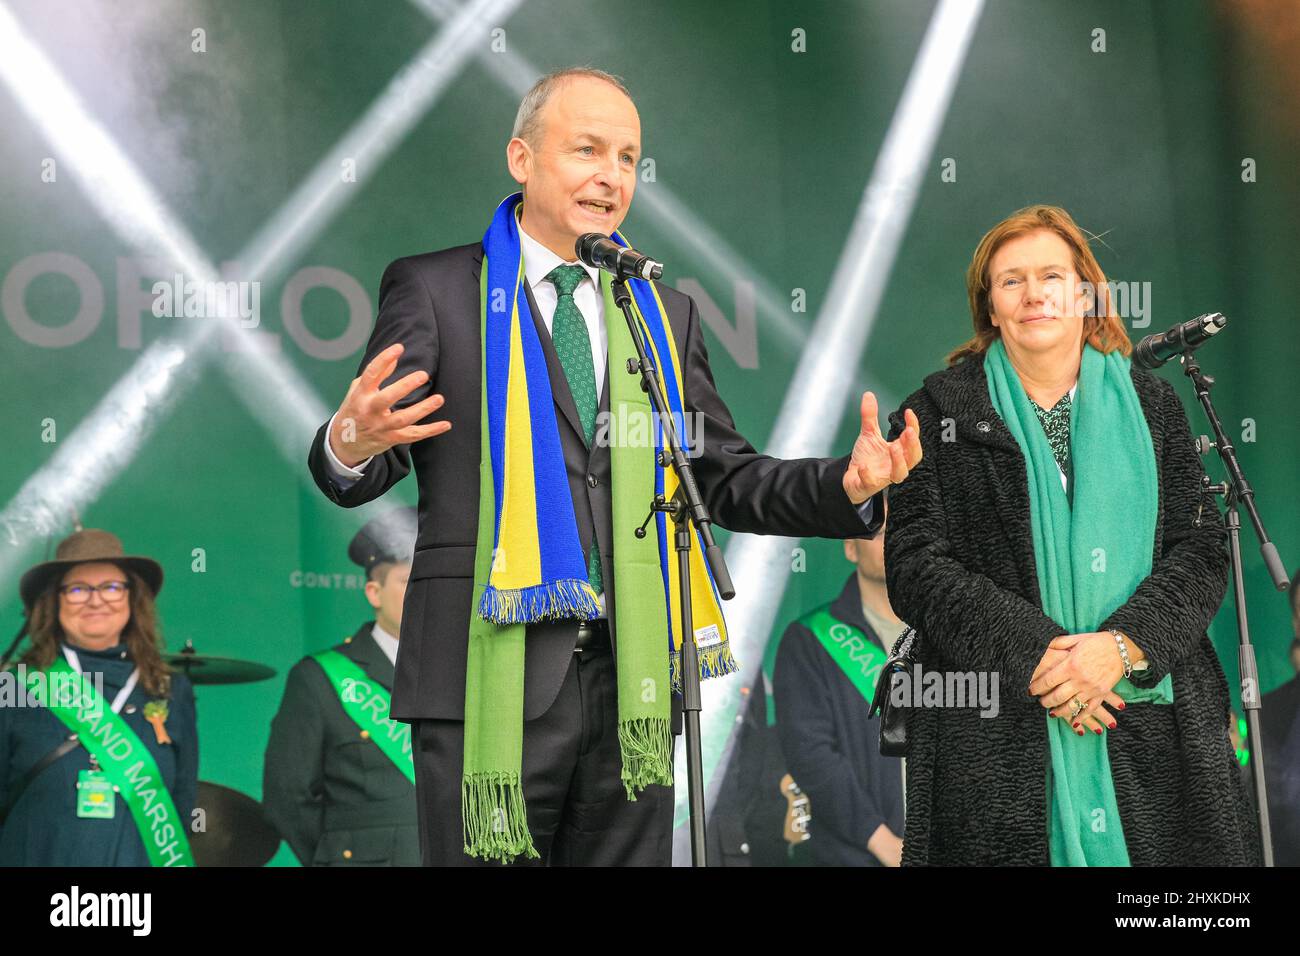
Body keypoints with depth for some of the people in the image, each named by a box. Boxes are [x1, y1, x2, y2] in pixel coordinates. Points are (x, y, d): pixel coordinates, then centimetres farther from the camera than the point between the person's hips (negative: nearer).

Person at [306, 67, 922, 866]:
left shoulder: (665, 313, 14)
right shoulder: (435, 291, 2)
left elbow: (725, 478, 14)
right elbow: (361, 477, -1)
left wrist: (847, 484, -4)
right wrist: (352, 445, -26)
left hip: (632, 678, 4)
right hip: (492, 681, -4)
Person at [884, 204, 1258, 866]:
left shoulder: (1149, 406, 12)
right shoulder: (940, 412, 6)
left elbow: (1200, 554, 4)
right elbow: (916, 566, -3)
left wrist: (1122, 646, -14)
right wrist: (1031, 654, -15)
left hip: (1150, 726, 2)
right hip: (997, 731, -2)